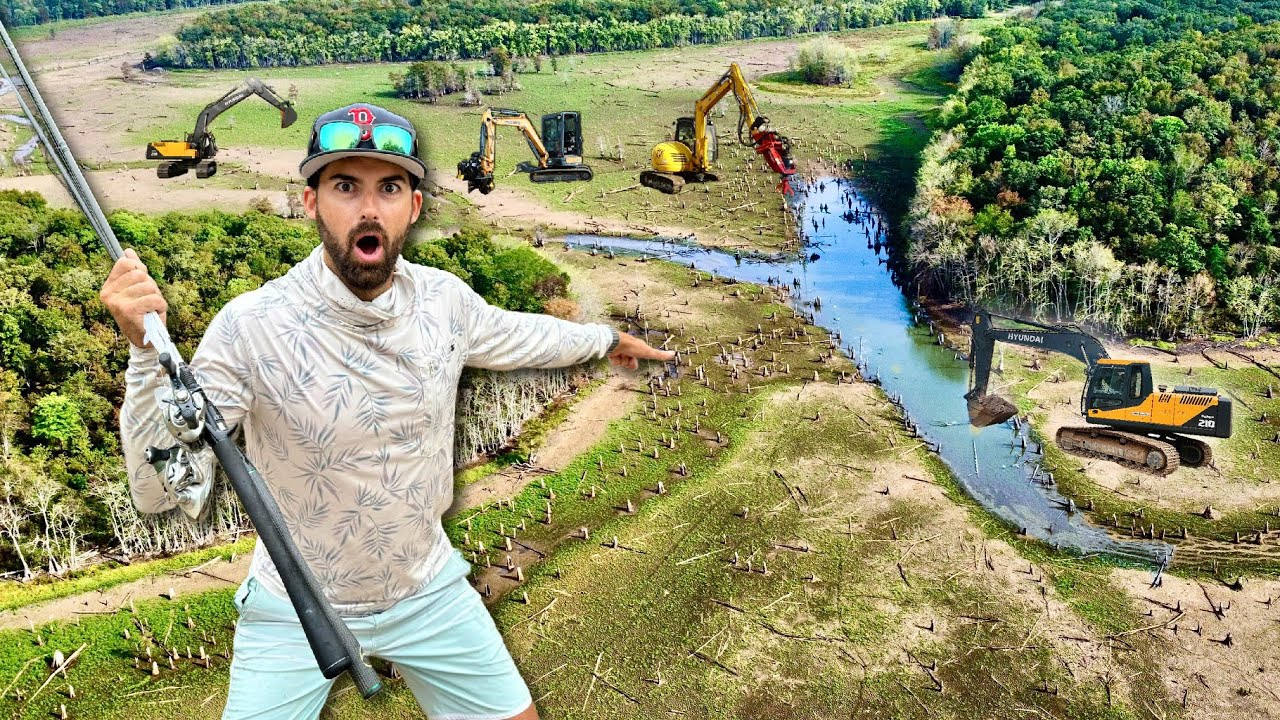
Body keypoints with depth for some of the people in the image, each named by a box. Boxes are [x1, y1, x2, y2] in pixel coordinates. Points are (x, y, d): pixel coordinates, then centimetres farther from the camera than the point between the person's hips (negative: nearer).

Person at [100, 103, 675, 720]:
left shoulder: (443, 299, -11)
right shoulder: (250, 328, -24)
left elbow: (514, 335, 11)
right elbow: (165, 493, -25)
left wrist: (604, 338, 25)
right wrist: (146, 350, -40)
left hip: (429, 591, 4)